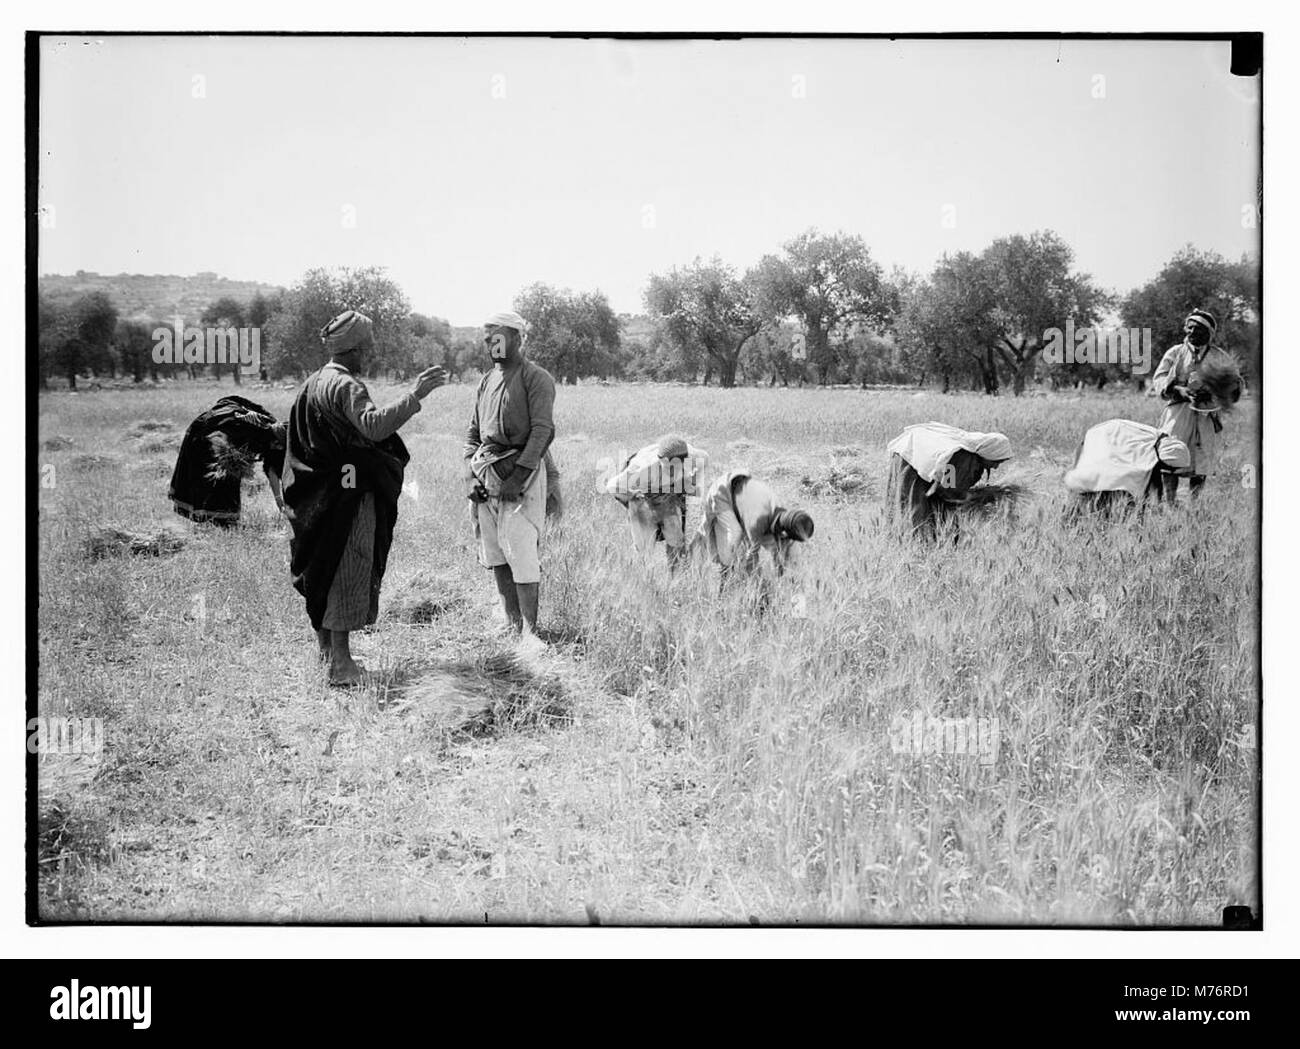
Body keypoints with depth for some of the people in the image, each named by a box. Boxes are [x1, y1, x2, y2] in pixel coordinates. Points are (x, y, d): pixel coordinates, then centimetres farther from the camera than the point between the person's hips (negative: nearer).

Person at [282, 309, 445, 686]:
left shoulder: (314, 382, 14)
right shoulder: (346, 386, -17)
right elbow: (373, 426, -34)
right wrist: (415, 396, -36)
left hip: (320, 495, 10)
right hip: (349, 491, -10)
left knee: (324, 570, 16)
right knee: (348, 572, -6)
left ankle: (326, 647, 26)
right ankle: (341, 663, -6)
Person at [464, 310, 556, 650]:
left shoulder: (536, 379, -4)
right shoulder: (487, 381, 17)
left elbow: (542, 431, -12)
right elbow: (473, 432, 20)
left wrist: (517, 477, -19)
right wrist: (471, 475, 6)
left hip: (521, 469, -7)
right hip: (486, 473, 7)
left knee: (522, 554, -11)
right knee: (495, 556, 6)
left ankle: (529, 630, -9)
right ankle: (513, 624, 14)